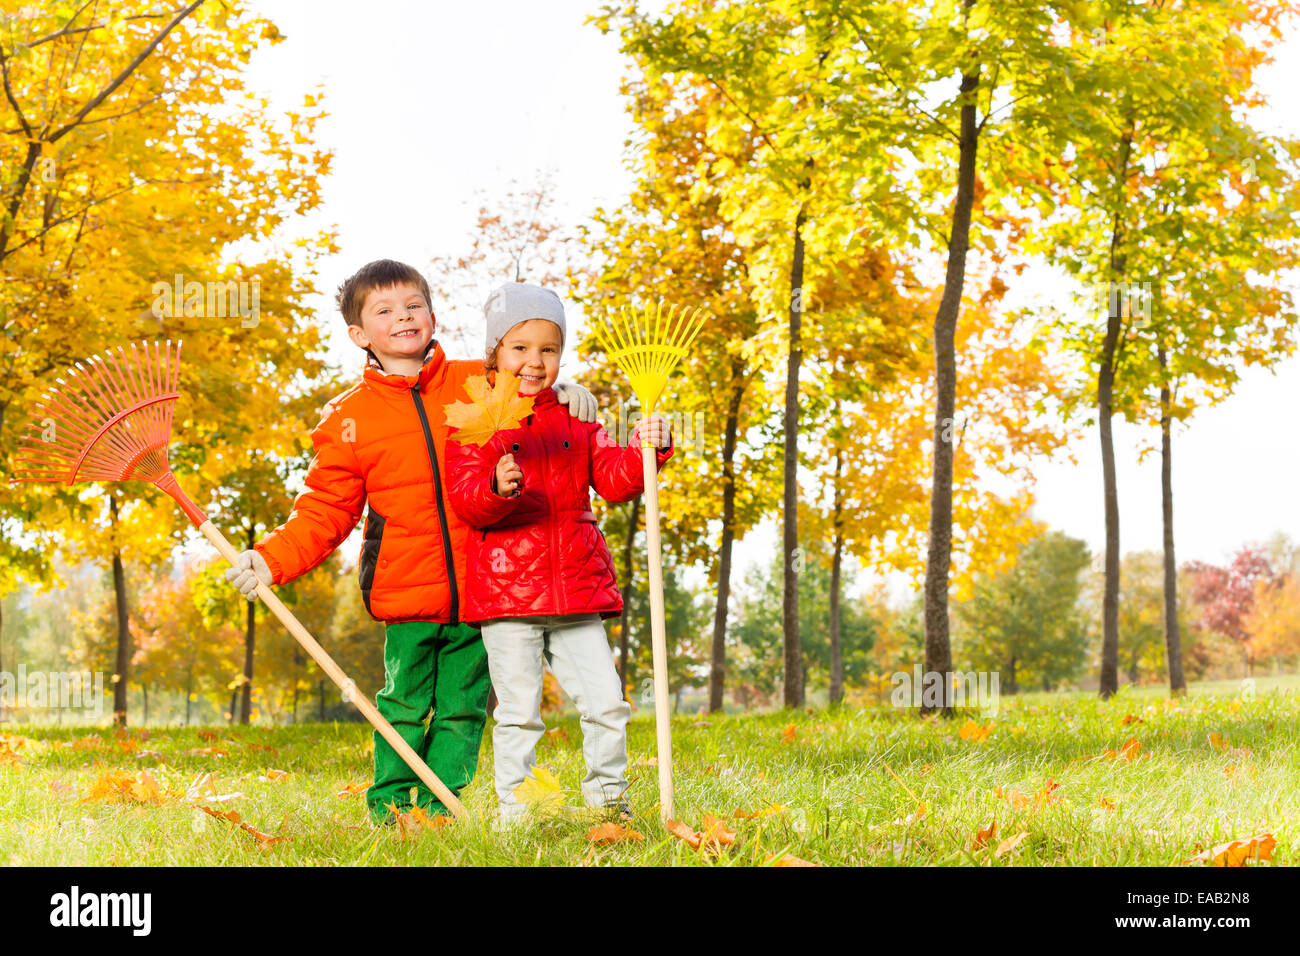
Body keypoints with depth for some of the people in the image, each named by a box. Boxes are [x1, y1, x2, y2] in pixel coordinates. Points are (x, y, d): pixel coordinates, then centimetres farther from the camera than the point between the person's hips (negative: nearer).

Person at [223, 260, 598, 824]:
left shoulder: (477, 385, 5)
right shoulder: (349, 417, 4)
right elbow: (325, 511, 6)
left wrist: (568, 394, -4)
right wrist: (272, 559, -6)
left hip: (478, 589, 1)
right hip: (407, 593, -1)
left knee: (463, 705, 8)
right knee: (404, 704, 5)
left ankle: (440, 805, 20)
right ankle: (387, 801, 22)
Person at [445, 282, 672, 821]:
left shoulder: (576, 419, 13)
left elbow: (612, 481, 5)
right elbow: (465, 499, -9)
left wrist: (644, 452, -14)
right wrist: (497, 489, -31)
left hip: (577, 592, 4)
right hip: (506, 592, -3)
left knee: (607, 703, 3)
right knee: (519, 712, 1)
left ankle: (607, 797, 20)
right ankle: (513, 809, 13)